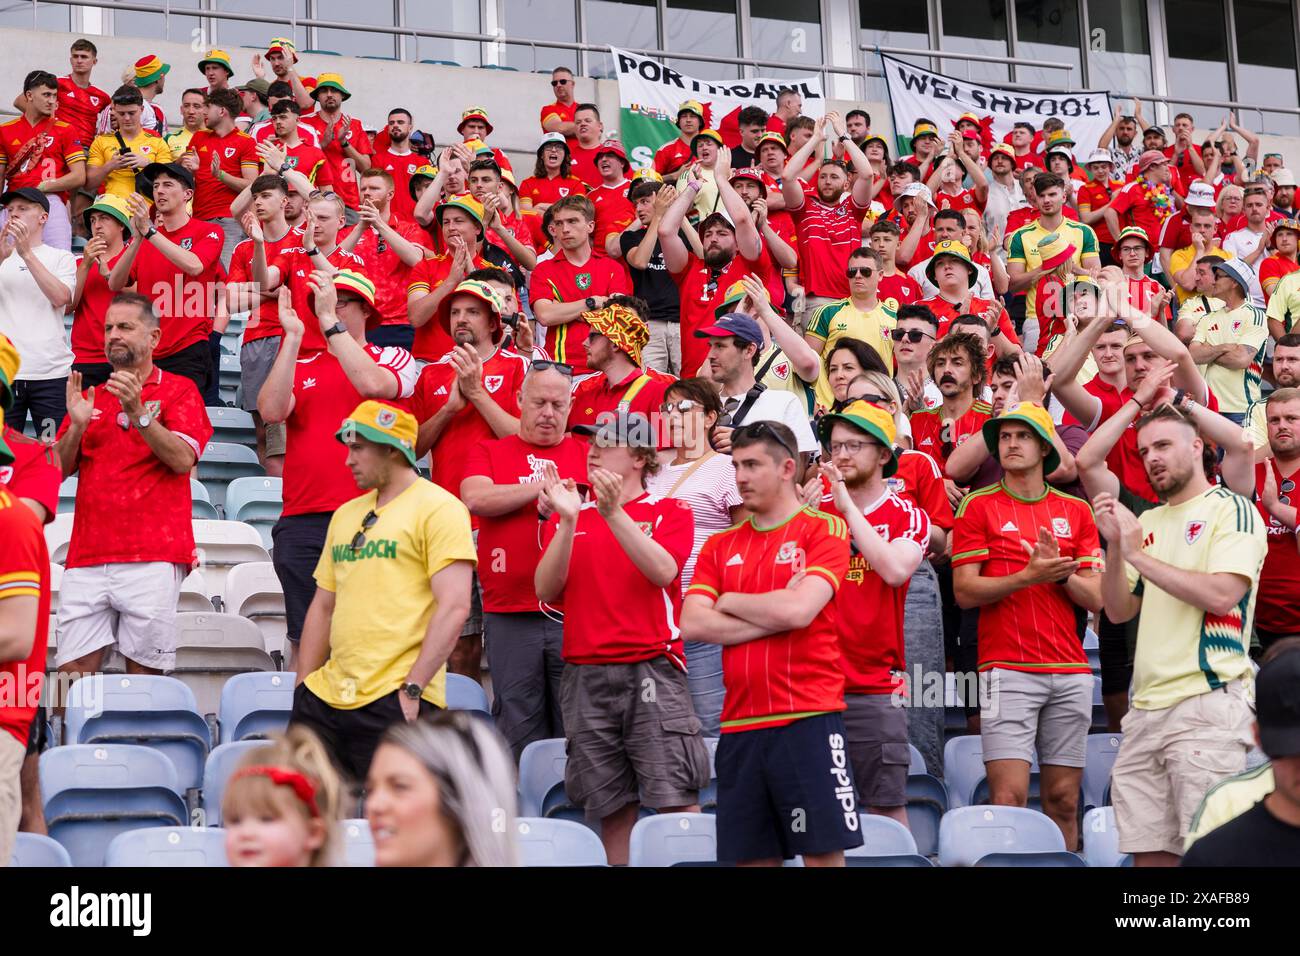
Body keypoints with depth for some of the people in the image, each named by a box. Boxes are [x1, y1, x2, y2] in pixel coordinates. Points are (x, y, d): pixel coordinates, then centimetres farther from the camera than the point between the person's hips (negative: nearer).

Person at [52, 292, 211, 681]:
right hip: (87, 558, 4)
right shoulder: (90, 395, 21)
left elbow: (183, 459, -8)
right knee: (72, 671, -4)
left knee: (144, 671, -5)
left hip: (151, 558, -4)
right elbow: (58, 470, 14)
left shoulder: (179, 390, 7)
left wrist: (138, 413, -18)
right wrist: (76, 426, -3)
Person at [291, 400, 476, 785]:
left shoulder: (438, 508, -5)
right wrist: (303, 687, 15)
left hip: (396, 701, -7)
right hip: (326, 696, 7)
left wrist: (412, 688, -17)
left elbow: (454, 606, -13)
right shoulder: (346, 514, 19)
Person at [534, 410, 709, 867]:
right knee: (610, 807, 5)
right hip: (585, 674, 3)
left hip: (652, 670, -3)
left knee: (675, 800, -9)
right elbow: (546, 589, 2)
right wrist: (568, 521, -10)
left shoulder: (670, 512, 6)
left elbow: (663, 572, -13)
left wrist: (614, 513, -19)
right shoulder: (567, 514, 15)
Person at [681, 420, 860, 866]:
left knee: (823, 852, -4)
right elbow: (692, 624, 0)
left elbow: (799, 610, -15)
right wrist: (774, 615, -8)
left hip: (808, 719, -5)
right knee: (750, 856, 7)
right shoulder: (720, 546, 14)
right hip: (739, 724, 5)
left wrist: (730, 601, 0)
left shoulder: (825, 529, 0)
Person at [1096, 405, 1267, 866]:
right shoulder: (1147, 521, 20)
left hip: (1208, 702, -7)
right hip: (1147, 706, 7)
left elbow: (1222, 594, -15)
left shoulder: (1232, 510, -1)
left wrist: (1138, 555, -10)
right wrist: (1115, 547, 0)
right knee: (1149, 851, 5)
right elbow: (1119, 611, 16)